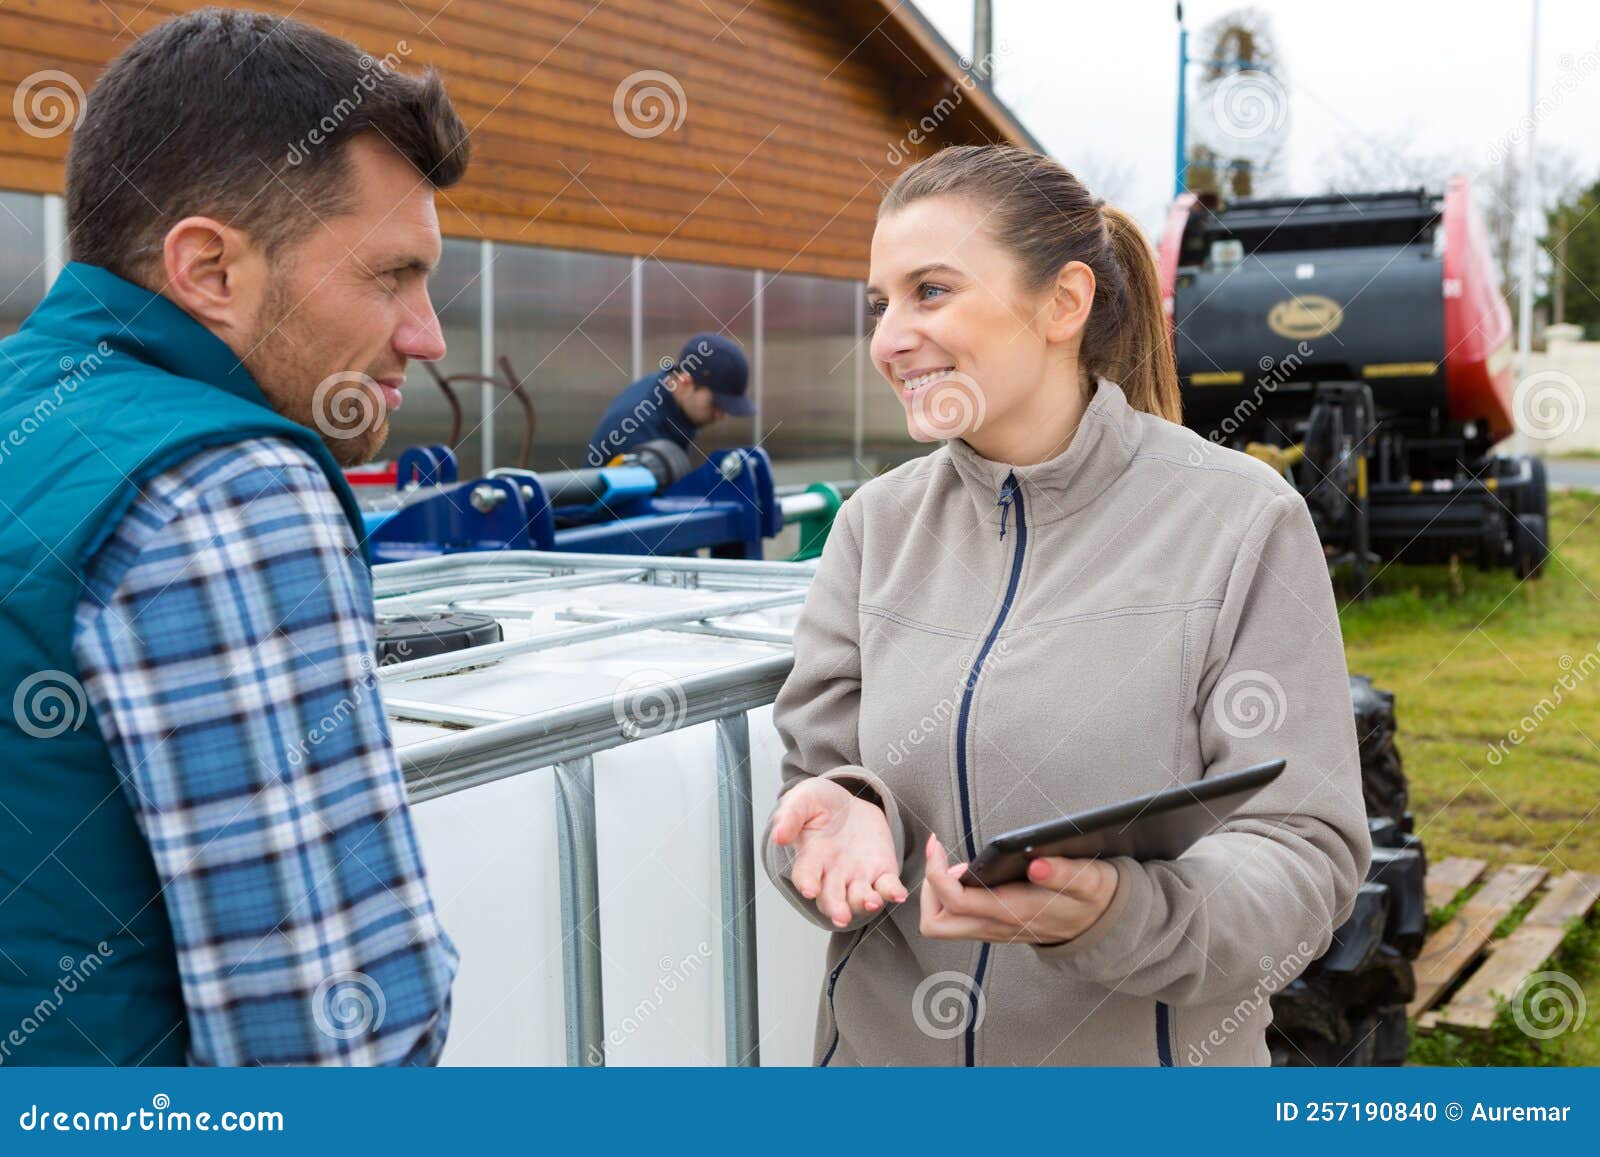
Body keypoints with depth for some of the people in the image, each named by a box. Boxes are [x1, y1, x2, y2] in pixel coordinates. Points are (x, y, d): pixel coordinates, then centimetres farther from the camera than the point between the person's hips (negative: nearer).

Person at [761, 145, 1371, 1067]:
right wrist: (844, 818, -22)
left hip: (1143, 1058, -3)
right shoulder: (878, 524, -1)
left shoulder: (1241, 522, -12)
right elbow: (821, 772, 0)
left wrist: (1116, 911, -33)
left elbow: (1306, 852, -15)